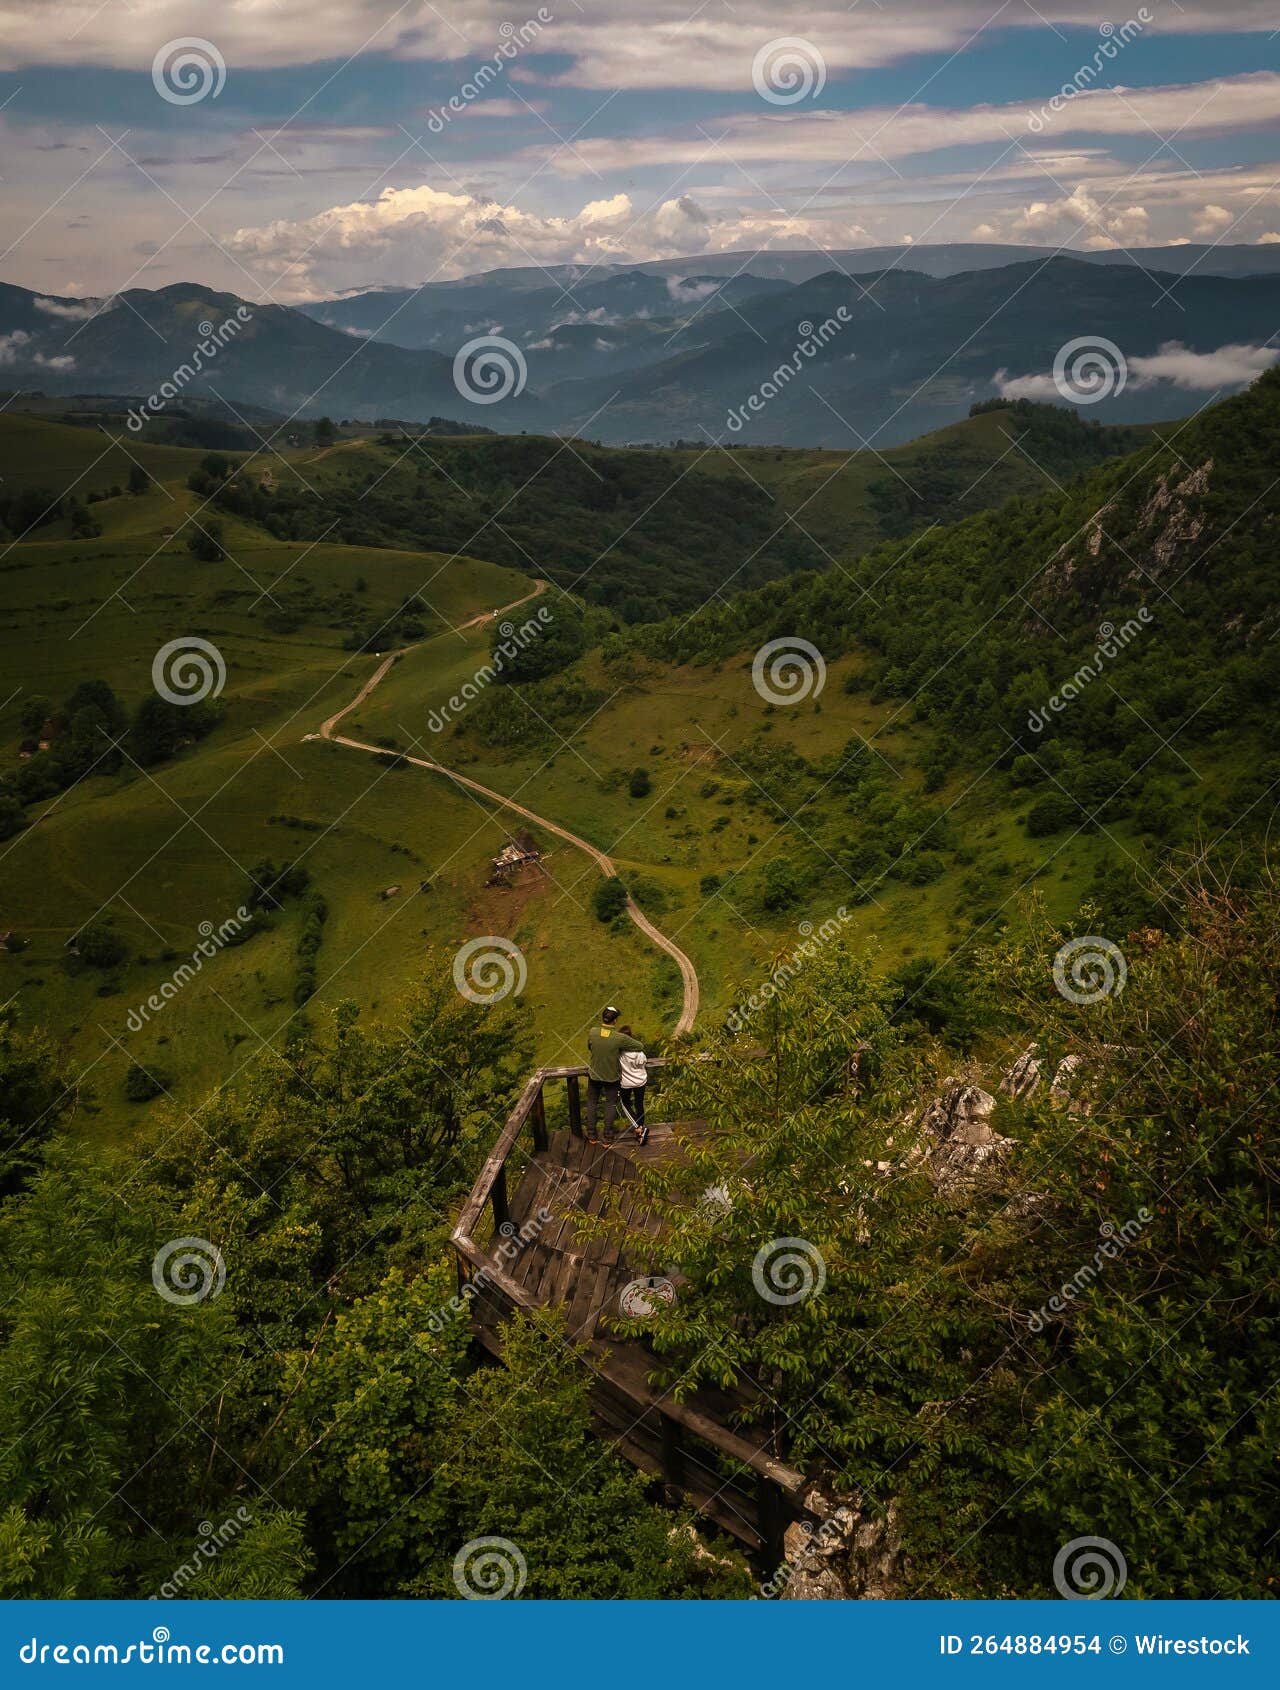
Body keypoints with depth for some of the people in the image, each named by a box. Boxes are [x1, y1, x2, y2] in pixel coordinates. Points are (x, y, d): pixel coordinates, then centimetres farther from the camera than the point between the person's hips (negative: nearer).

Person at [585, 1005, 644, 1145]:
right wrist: (624, 1047, 2)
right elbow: (640, 1046, -15)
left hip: (594, 1074, 2)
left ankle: (591, 1135, 26)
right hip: (612, 1076, -2)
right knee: (610, 1104, 17)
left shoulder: (592, 1034, -19)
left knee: (592, 1103, 20)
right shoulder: (619, 1038, -26)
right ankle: (607, 1137, 21)